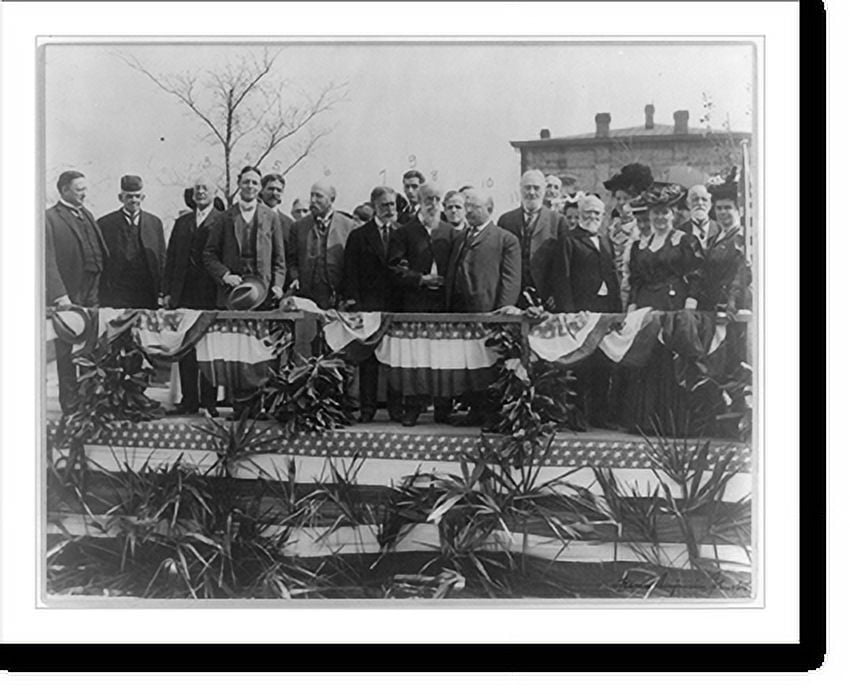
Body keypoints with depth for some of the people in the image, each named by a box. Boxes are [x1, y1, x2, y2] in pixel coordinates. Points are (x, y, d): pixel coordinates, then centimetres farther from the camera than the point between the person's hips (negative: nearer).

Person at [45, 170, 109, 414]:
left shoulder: (87, 215, 16)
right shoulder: (50, 219, -6)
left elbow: (100, 254, 18)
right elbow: (49, 261, -12)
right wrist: (60, 295, -20)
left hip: (92, 295, 6)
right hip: (68, 297, -6)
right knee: (67, 353, 3)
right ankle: (71, 404, 10)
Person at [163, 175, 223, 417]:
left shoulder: (223, 221, 1)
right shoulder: (181, 223, 17)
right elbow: (171, 258, 14)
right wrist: (168, 291, 8)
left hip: (211, 295, -5)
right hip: (183, 294, 5)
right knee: (185, 349, 5)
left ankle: (209, 401, 6)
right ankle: (189, 400, 11)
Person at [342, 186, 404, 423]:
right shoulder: (358, 235, 7)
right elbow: (350, 272, 3)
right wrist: (352, 302, -6)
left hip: (397, 304, 1)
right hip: (368, 305, -1)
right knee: (368, 359, 1)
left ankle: (396, 407, 8)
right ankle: (367, 407, 7)